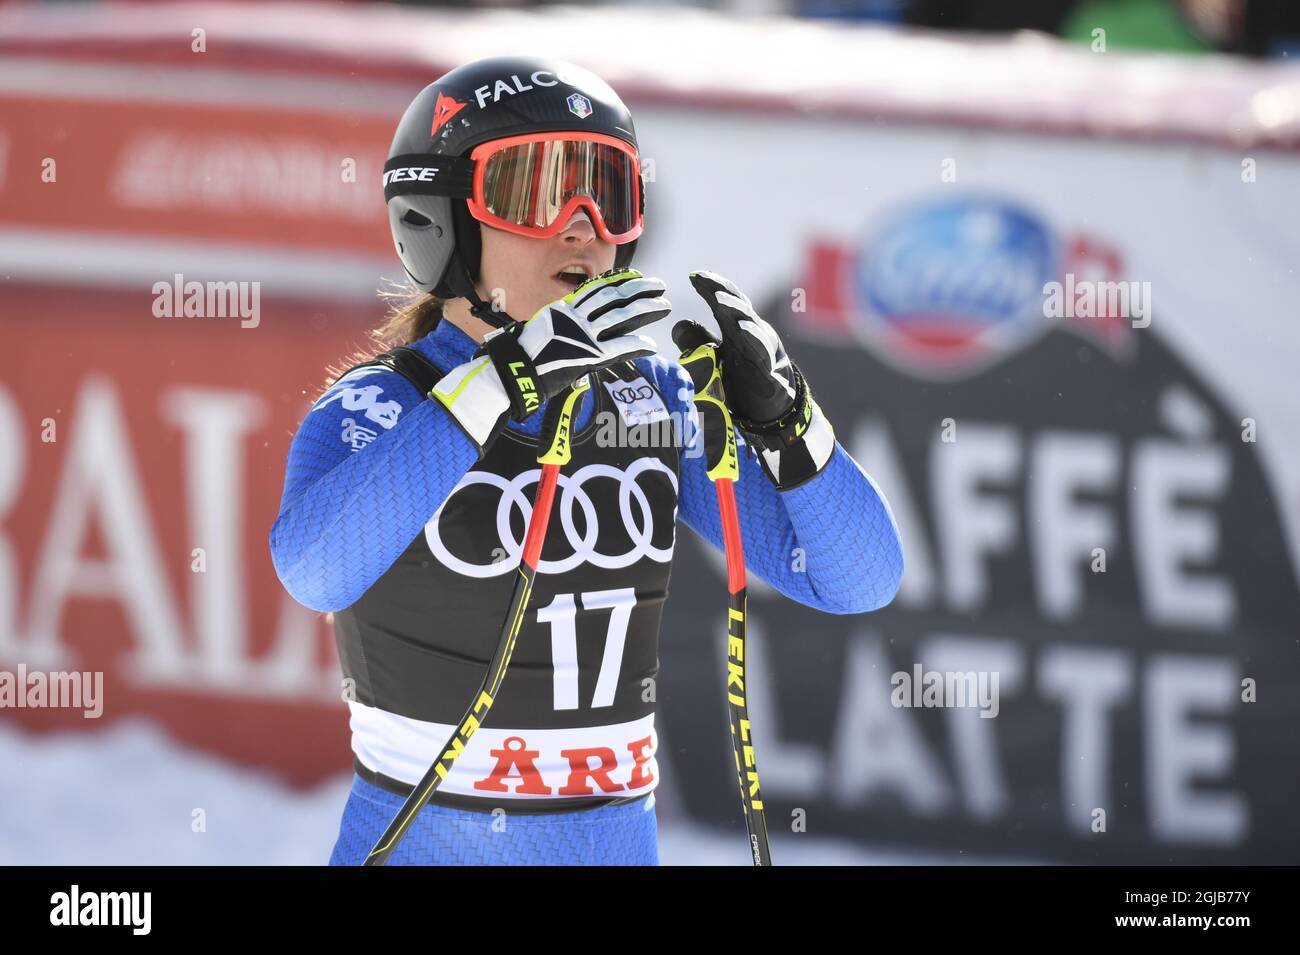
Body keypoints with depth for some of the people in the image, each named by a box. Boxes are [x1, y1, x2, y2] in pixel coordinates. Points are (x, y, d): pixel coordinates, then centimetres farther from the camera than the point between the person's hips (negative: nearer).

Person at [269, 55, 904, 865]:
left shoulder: (653, 400, 2)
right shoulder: (373, 411, -11)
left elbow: (859, 578, 0)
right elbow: (317, 569, -33)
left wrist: (782, 411, -16)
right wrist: (500, 382, -37)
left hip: (613, 849, 4)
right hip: (417, 847, -4)